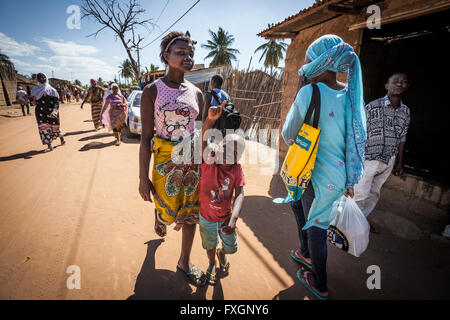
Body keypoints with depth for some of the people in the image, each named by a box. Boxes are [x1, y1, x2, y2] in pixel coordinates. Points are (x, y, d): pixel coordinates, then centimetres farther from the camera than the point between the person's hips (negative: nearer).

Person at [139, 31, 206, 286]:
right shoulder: (152, 91, -7)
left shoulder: (196, 93, 4)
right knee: (168, 210, 12)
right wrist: (143, 177, -8)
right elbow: (146, 136, -8)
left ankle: (185, 262, 32)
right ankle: (160, 219, 53)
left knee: (190, 212, 11)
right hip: (165, 161, -3)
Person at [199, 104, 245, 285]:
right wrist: (210, 120, -57)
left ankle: (222, 254, 54)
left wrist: (233, 219, -37)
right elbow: (203, 141, -39)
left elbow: (239, 195, -23)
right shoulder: (209, 163, -22)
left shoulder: (237, 169, -15)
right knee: (210, 246, 22)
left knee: (231, 248, 18)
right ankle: (212, 262, 56)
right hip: (207, 217, -1)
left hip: (226, 217, 2)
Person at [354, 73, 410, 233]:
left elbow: (401, 138, 14)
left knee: (374, 194, 16)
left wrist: (400, 162, 15)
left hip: (389, 162, 6)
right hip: (369, 159, -6)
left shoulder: (405, 111, 8)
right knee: (360, 194, -3)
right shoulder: (372, 106, -10)